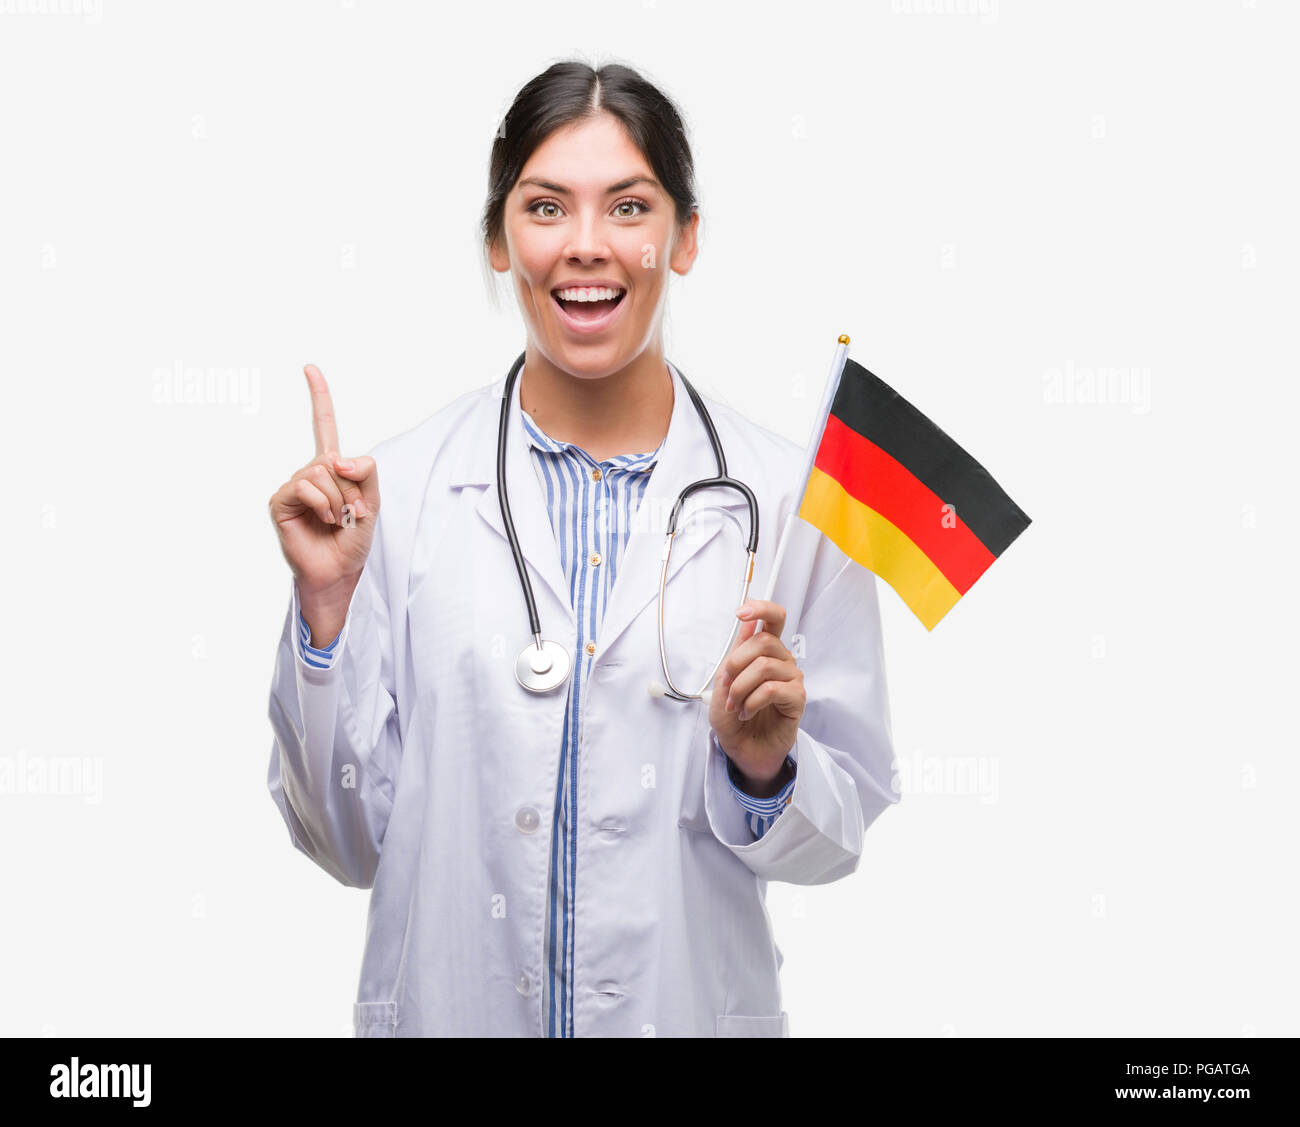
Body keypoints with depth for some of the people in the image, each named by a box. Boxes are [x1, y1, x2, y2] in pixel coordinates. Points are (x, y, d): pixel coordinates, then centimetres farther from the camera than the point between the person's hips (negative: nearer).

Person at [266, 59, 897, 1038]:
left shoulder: (787, 496, -9)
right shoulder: (399, 487, -9)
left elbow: (842, 831, -2)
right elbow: (352, 840, -6)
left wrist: (765, 765, -20)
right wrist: (327, 605, -15)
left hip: (691, 1005, 0)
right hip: (449, 1003, 1)